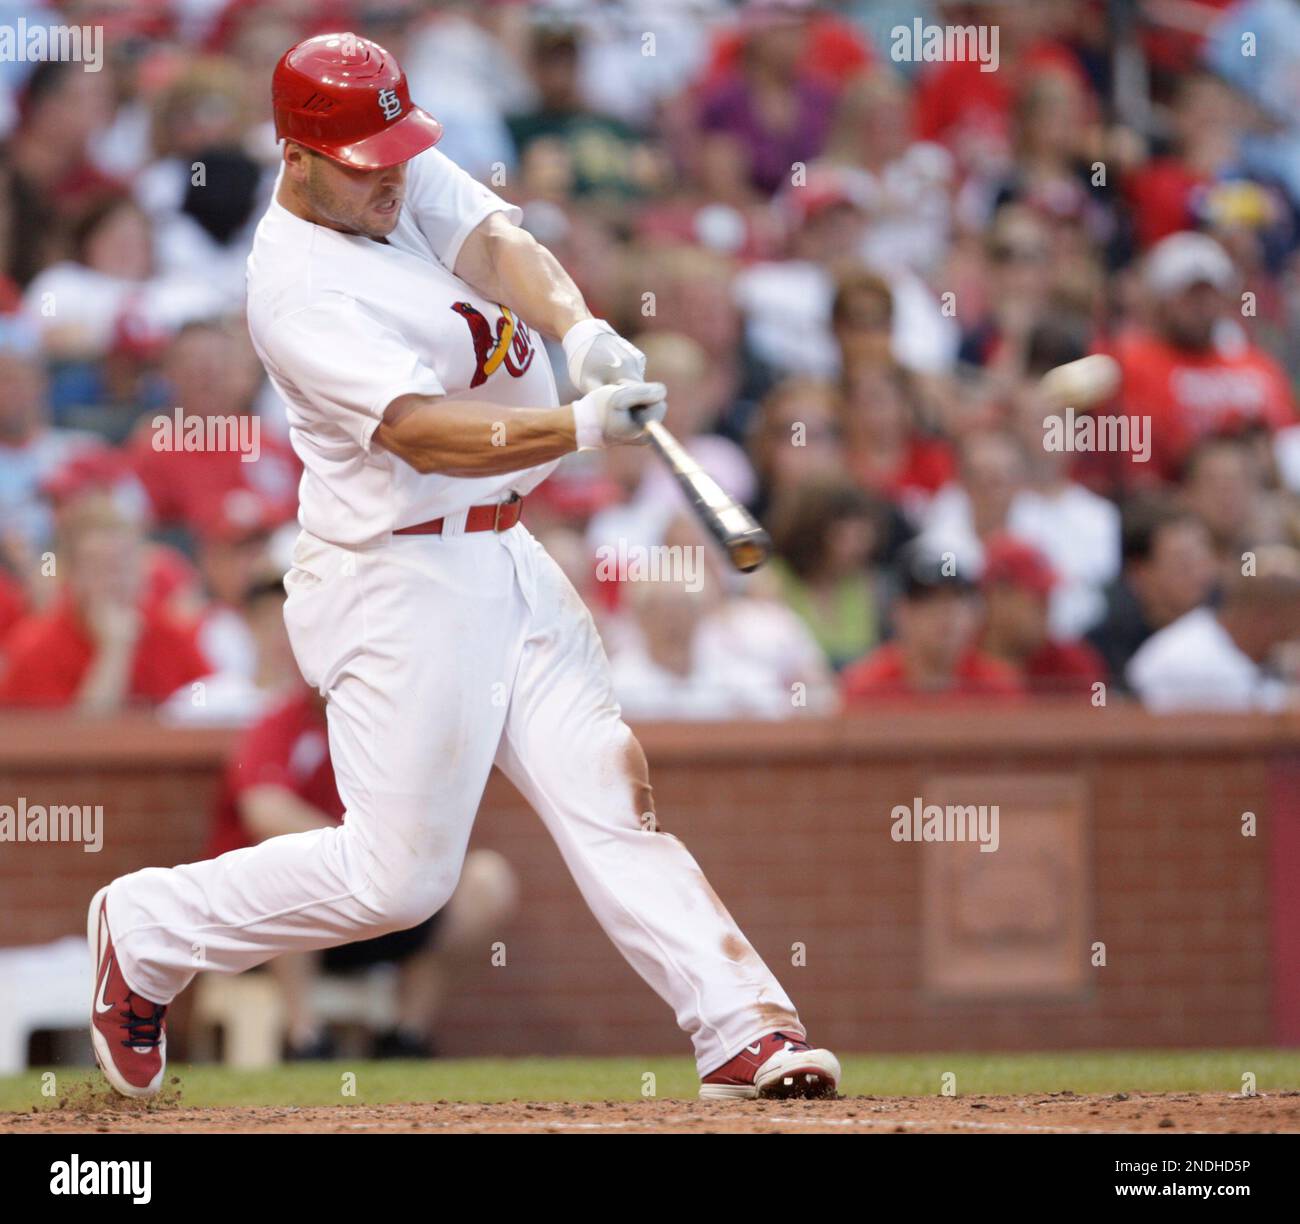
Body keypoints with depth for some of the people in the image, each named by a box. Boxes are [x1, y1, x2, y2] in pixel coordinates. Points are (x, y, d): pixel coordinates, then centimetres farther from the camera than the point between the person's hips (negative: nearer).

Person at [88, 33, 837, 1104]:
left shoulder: (412, 179, 4)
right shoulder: (300, 290, -21)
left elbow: (497, 242, -11)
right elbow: (424, 432, -30)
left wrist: (580, 329, -32)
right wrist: (581, 427, -42)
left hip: (503, 563, 8)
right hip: (397, 584, -8)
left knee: (609, 797, 0)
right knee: (398, 875, -3)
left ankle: (745, 1032, -5)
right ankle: (147, 929, 16)